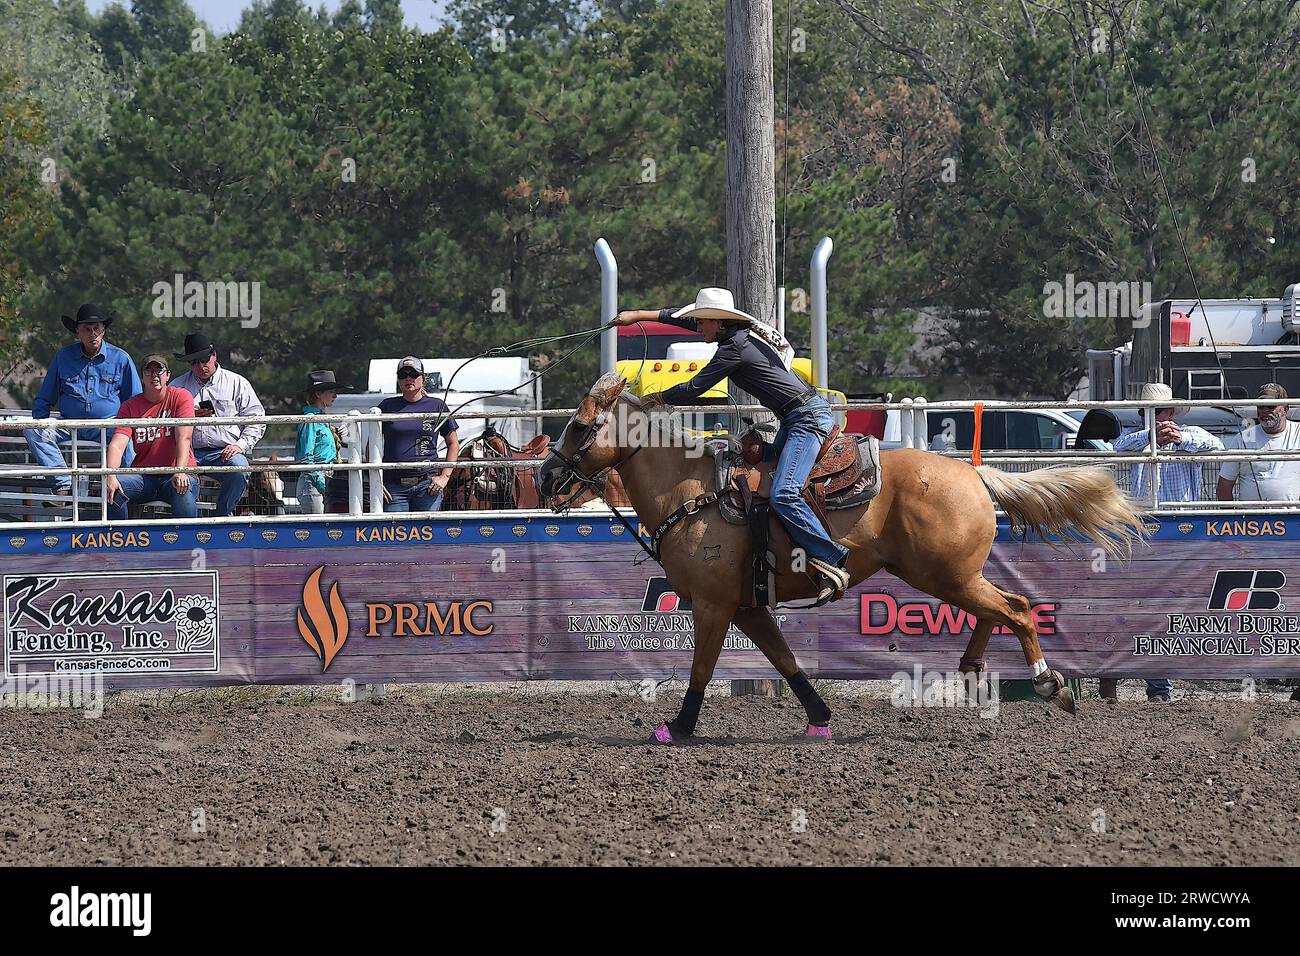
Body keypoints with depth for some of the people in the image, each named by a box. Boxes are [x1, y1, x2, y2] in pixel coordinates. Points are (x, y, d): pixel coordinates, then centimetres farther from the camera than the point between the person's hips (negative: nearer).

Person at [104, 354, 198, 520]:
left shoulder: (181, 397, 2)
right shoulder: (130, 406, 7)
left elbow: (184, 438, -12)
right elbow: (117, 444, -6)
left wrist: (180, 472, -29)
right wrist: (111, 477, -26)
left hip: (176, 475, -2)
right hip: (143, 477, 2)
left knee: (183, 493, -36)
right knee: (111, 488, -26)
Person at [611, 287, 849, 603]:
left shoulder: (734, 348, -15)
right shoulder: (740, 331, 13)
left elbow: (693, 390, -9)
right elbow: (684, 318, 27)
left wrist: (658, 398, 9)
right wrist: (639, 315, 30)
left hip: (807, 418, -11)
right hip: (797, 419, 11)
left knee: (783, 494, -24)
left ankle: (830, 562, -29)